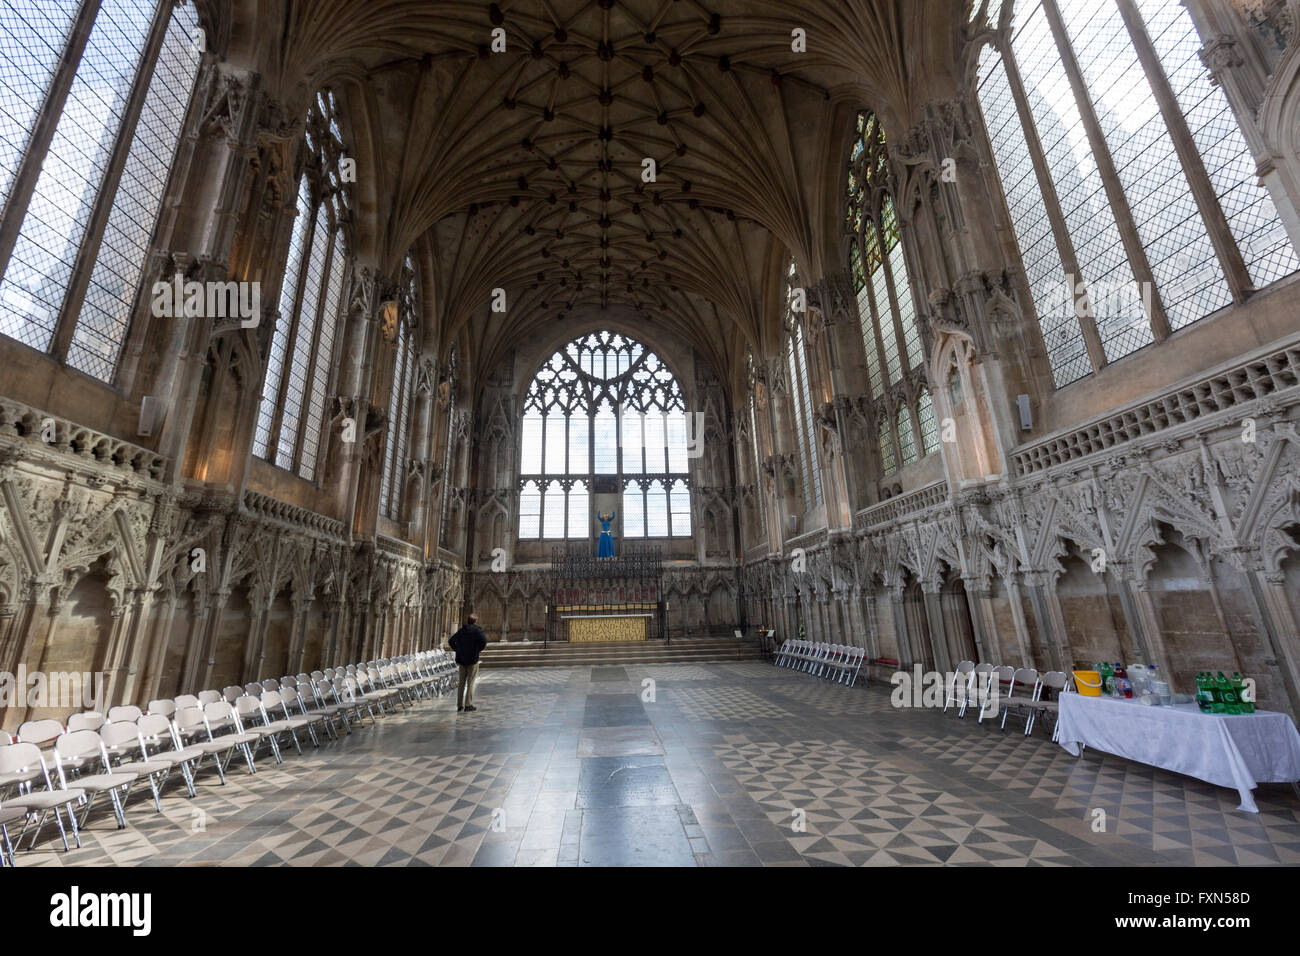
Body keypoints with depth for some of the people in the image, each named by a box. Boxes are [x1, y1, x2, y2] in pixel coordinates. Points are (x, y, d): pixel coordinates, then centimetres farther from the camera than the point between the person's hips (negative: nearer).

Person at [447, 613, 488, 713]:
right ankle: (468, 705, 1)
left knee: (462, 682, 13)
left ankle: (459, 705, 16)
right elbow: (484, 640, -22)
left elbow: (451, 641, 12)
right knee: (470, 683, 1)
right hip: (472, 660, -5)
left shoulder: (461, 630, 9)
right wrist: (479, 650, -7)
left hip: (462, 660, 5)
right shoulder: (477, 630, -7)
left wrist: (458, 650, 13)